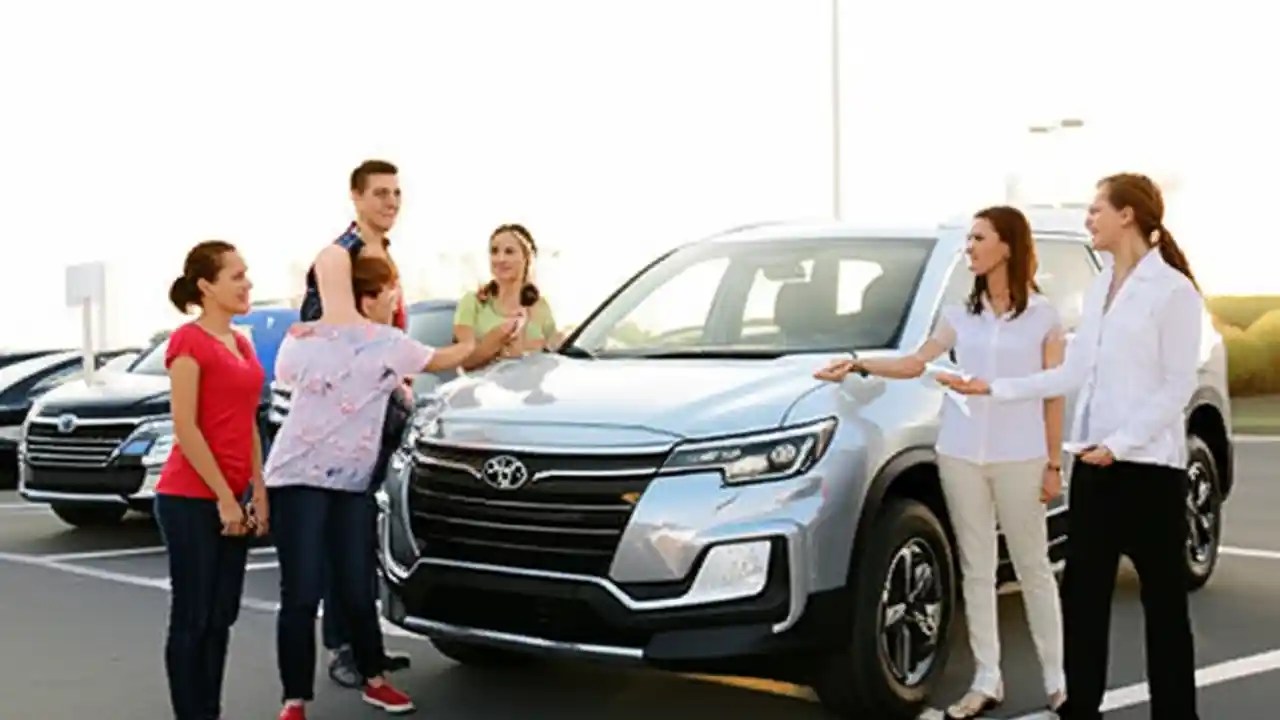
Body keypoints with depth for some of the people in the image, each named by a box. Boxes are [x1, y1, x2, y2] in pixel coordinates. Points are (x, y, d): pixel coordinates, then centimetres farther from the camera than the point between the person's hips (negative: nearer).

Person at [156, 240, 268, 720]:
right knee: (191, 619, 0)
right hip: (191, 499, -8)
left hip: (233, 498, 8)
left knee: (221, 618, 12)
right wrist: (223, 497, -16)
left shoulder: (242, 344, 13)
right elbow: (185, 428, -17)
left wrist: (257, 492, 10)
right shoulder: (188, 342, -13)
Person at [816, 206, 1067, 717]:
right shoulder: (960, 315, 10)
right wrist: (859, 365, -11)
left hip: (1020, 458, -3)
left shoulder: (1042, 315, 0)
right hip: (961, 455, 4)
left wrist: (1054, 463, -2)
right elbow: (918, 363, 3)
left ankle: (1056, 678, 14)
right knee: (976, 570, 7)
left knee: (1033, 568, 3)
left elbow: (1054, 395, 0)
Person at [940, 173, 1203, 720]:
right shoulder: (1099, 289, 13)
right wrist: (995, 388, 8)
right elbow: (1074, 373, 13)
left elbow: (1177, 386, -12)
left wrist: (1120, 444, -17)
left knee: (1162, 599, 3)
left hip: (1149, 464, -7)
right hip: (1094, 461, 7)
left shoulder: (1172, 290, -9)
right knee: (1082, 592, 9)